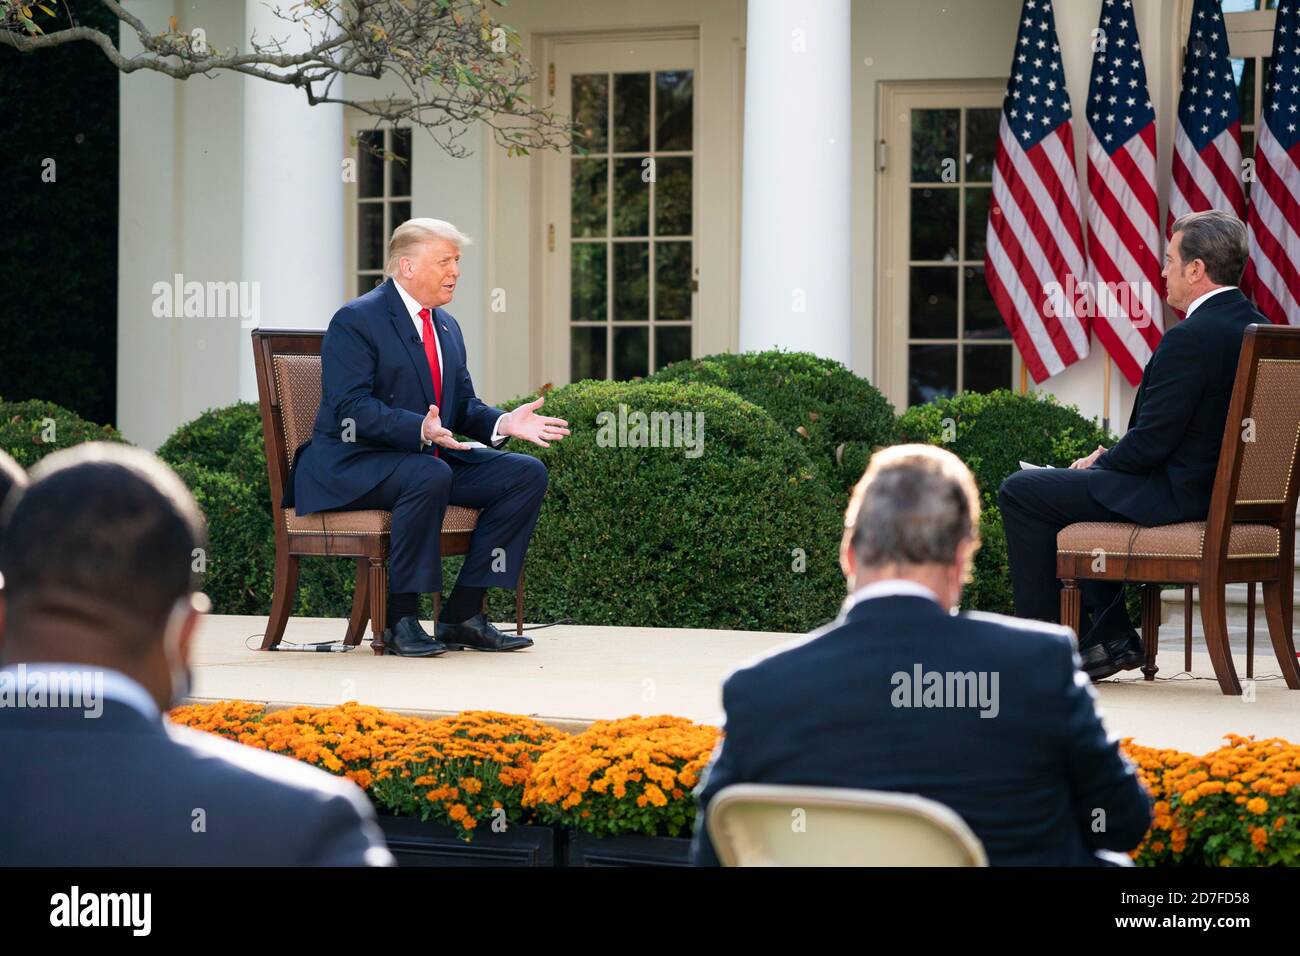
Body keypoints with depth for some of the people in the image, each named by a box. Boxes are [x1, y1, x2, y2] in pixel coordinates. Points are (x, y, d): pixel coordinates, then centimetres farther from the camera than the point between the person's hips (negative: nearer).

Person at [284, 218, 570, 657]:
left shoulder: (447, 327, 17)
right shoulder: (355, 320, -10)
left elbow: (465, 406, 15)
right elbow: (352, 409, -20)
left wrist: (503, 423, -8)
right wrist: (420, 429, -35)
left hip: (431, 458, 8)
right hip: (352, 467, -8)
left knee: (527, 473, -9)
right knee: (430, 475, -38)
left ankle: (462, 615, -10)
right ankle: (399, 619, -27)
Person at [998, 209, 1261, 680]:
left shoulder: (1190, 337, -23)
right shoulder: (1255, 326, 7)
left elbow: (1151, 442, -22)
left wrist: (1101, 463, -2)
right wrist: (1110, 456, 11)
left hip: (1181, 494, -10)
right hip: (1222, 486, 10)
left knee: (1021, 492, 1)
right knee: (1075, 483, 29)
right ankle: (1112, 638, 23)